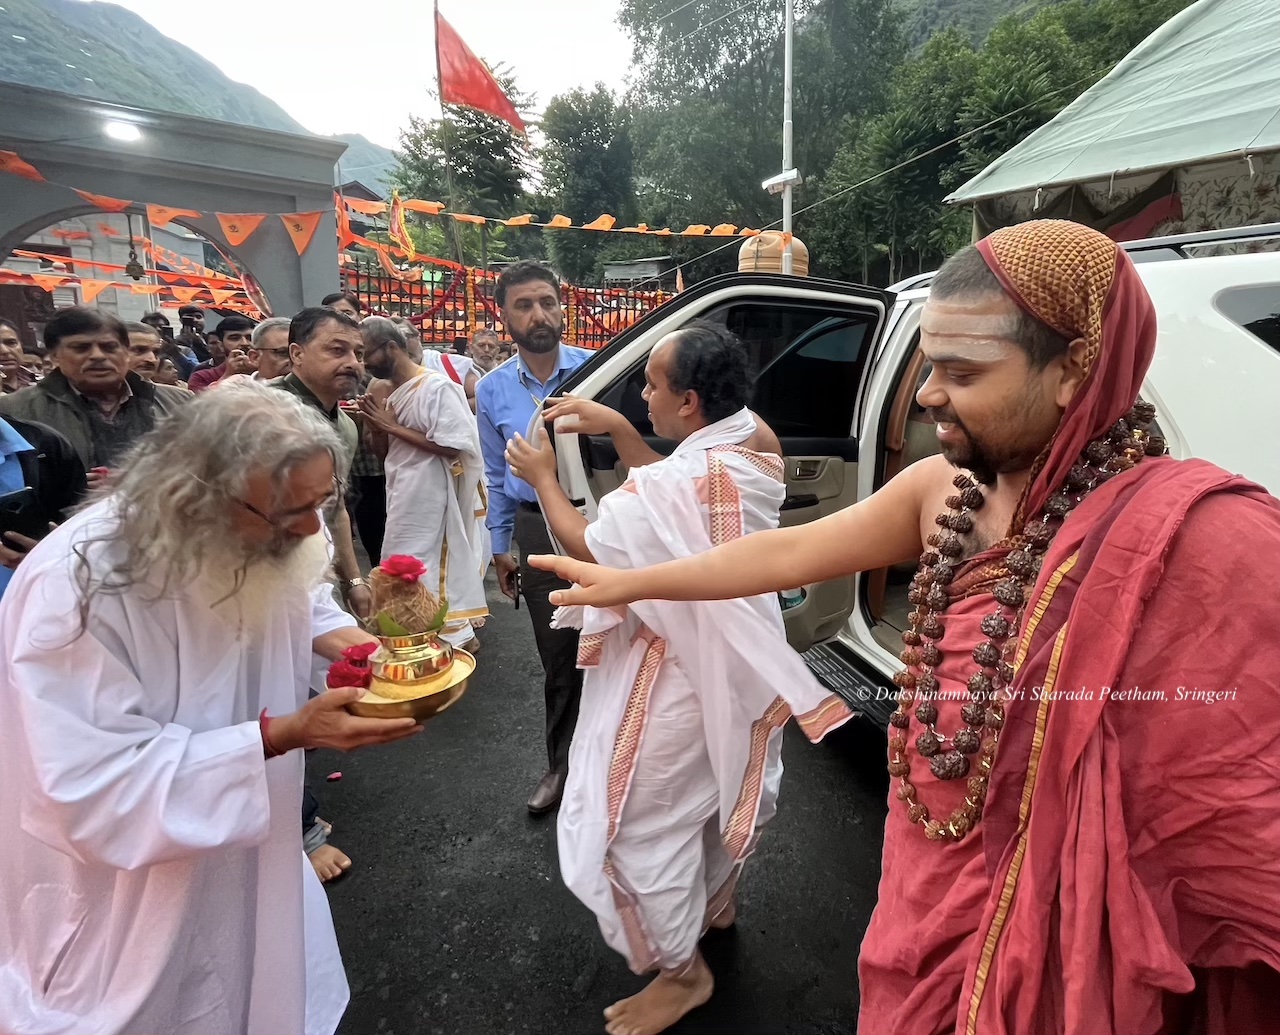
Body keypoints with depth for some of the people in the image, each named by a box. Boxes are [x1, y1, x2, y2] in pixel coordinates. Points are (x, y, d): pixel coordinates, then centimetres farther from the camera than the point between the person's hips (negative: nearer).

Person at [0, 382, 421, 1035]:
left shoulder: (262, 541, -13)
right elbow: (102, 790, -31)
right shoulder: (78, 587, -33)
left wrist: (343, 639, -13)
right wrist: (286, 734, -38)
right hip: (134, 888, -5)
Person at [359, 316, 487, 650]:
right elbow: (387, 451, 17)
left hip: (429, 495, -9)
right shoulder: (391, 392, 12)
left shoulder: (436, 387, -15)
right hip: (402, 495, 9)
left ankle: (456, 634, 14)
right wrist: (376, 427, -4)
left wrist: (394, 427, -15)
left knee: (423, 568, -2)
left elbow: (451, 447, -21)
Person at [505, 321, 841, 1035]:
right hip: (742, 666, 9)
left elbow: (584, 546, -16)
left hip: (678, 685, -8)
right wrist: (615, 428, -2)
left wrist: (544, 476, -2)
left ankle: (683, 972, 34)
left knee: (643, 828, 12)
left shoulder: (664, 489, -33)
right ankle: (717, 904, 56)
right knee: (725, 788, 29)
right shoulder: (756, 455, -8)